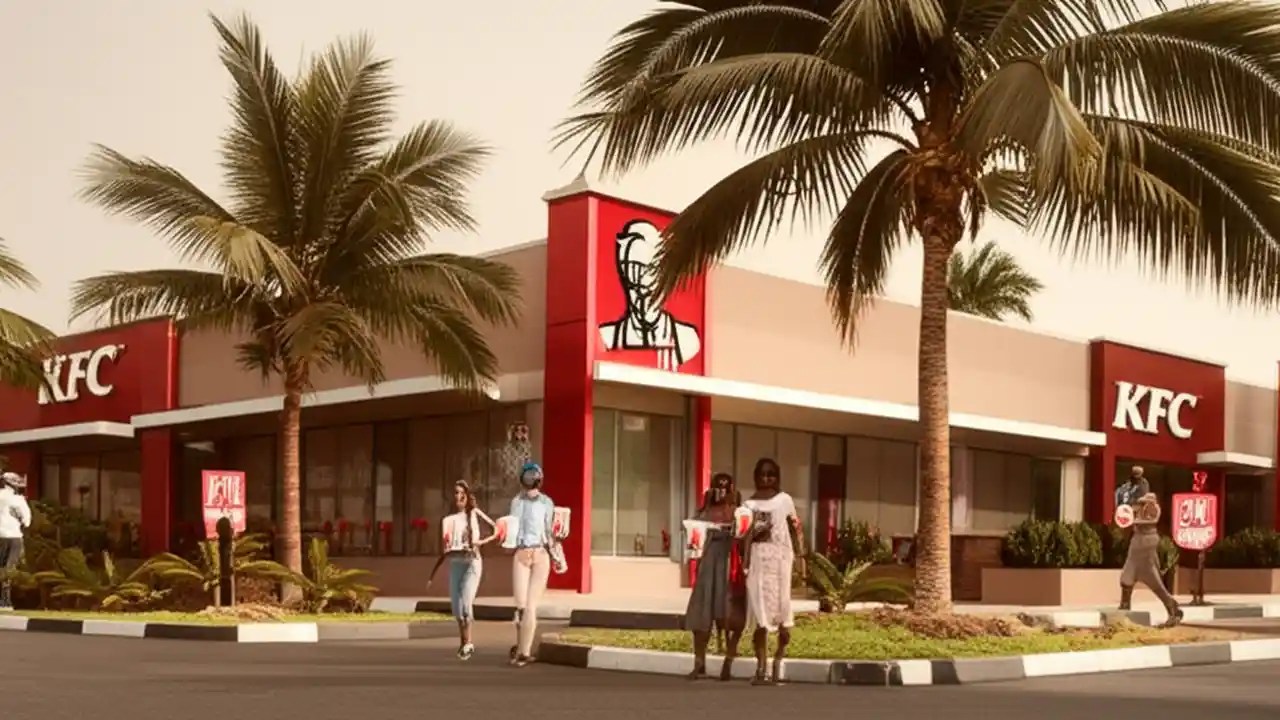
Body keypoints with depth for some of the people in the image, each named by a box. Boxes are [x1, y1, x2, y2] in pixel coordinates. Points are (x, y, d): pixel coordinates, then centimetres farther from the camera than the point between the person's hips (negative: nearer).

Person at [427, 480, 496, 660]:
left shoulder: (474, 513, 1)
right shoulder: (449, 518, 10)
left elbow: (497, 530, -2)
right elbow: (446, 549, 14)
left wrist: (481, 542, -17)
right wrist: (433, 572, 11)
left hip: (472, 562, -4)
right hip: (454, 564, 4)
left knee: (466, 603, -15)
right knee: (456, 606, 3)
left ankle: (467, 643, -2)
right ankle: (464, 642, 18)